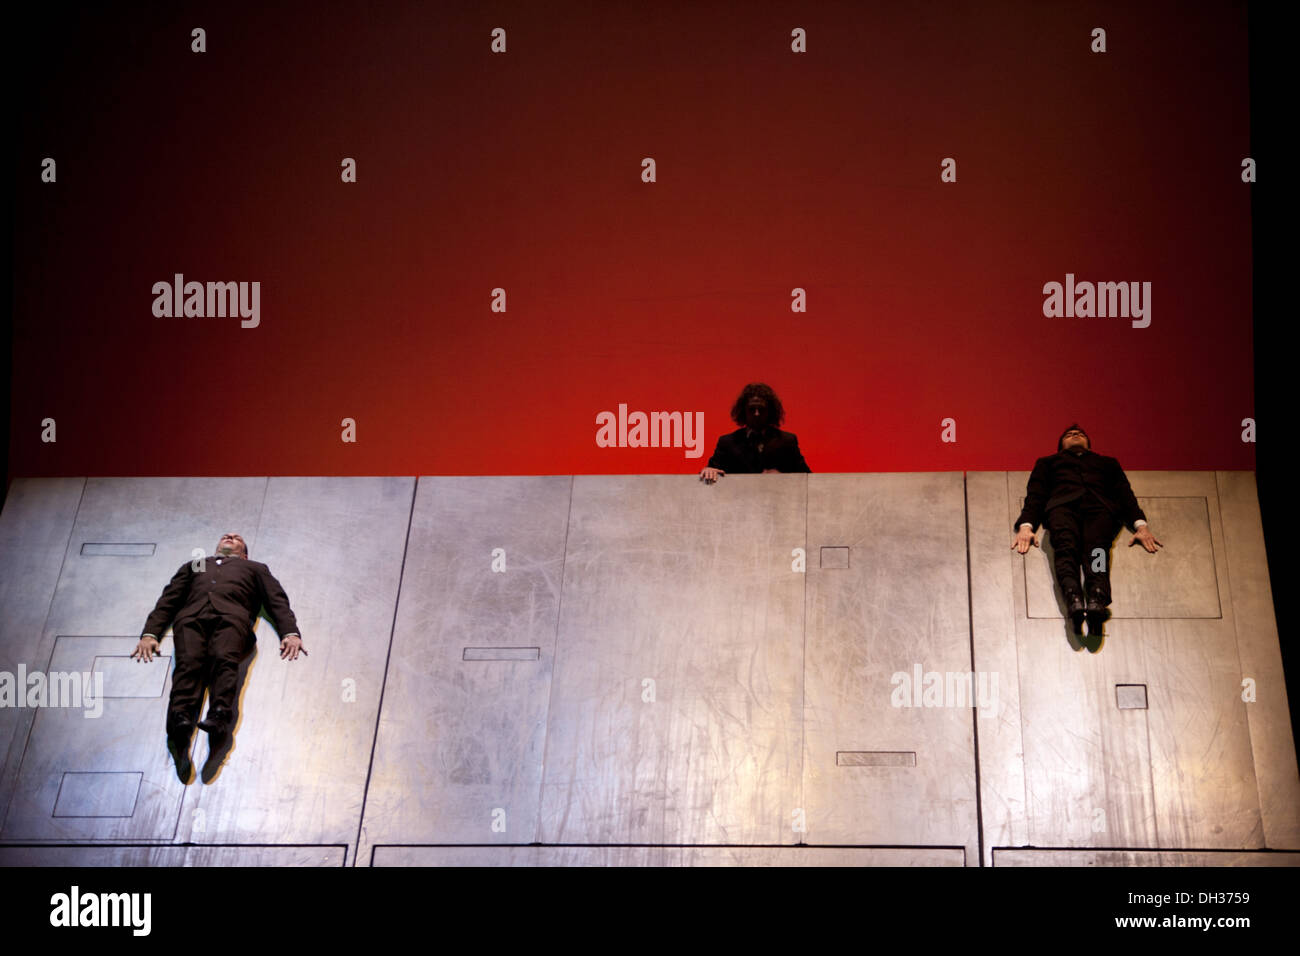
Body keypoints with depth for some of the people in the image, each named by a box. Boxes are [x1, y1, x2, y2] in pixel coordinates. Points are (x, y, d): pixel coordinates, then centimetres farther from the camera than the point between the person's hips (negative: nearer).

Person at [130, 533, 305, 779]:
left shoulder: (256, 568, 38)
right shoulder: (193, 565, 42)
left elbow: (278, 602, 21)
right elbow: (168, 601, 29)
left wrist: (290, 633, 0)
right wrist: (149, 634, 9)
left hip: (231, 616, -1)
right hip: (191, 618, 1)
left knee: (225, 659, -35)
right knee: (188, 663, -32)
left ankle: (219, 717, -60)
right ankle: (180, 720, -56)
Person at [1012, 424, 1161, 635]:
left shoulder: (1108, 463, 41)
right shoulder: (1047, 462, 38)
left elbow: (1124, 493, 24)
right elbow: (1035, 495, 21)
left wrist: (1140, 524, 4)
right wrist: (1026, 526, 0)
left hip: (1099, 507, 1)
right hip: (1063, 504, -1)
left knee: (1096, 548, -34)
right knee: (1065, 545, -37)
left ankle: (1097, 601, -60)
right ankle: (1073, 599, -60)